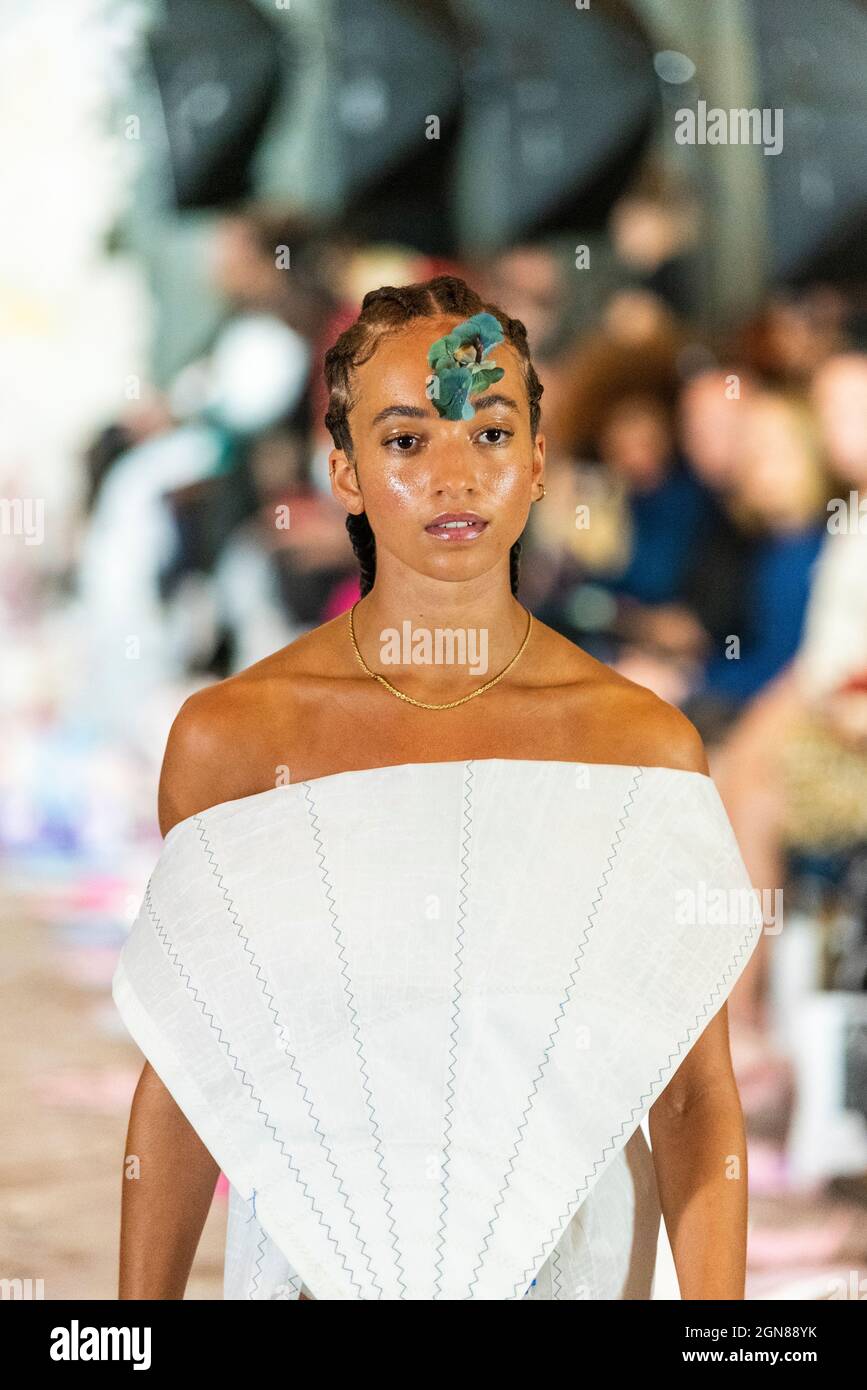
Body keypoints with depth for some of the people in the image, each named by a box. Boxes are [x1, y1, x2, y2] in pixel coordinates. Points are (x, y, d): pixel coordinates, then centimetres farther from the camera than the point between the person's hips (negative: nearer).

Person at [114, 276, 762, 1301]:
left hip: (571, 1254, 0)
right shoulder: (230, 736, -7)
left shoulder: (645, 743, -7)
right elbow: (181, 1079, -3)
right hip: (315, 1252, 0)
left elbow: (697, 1099, -6)